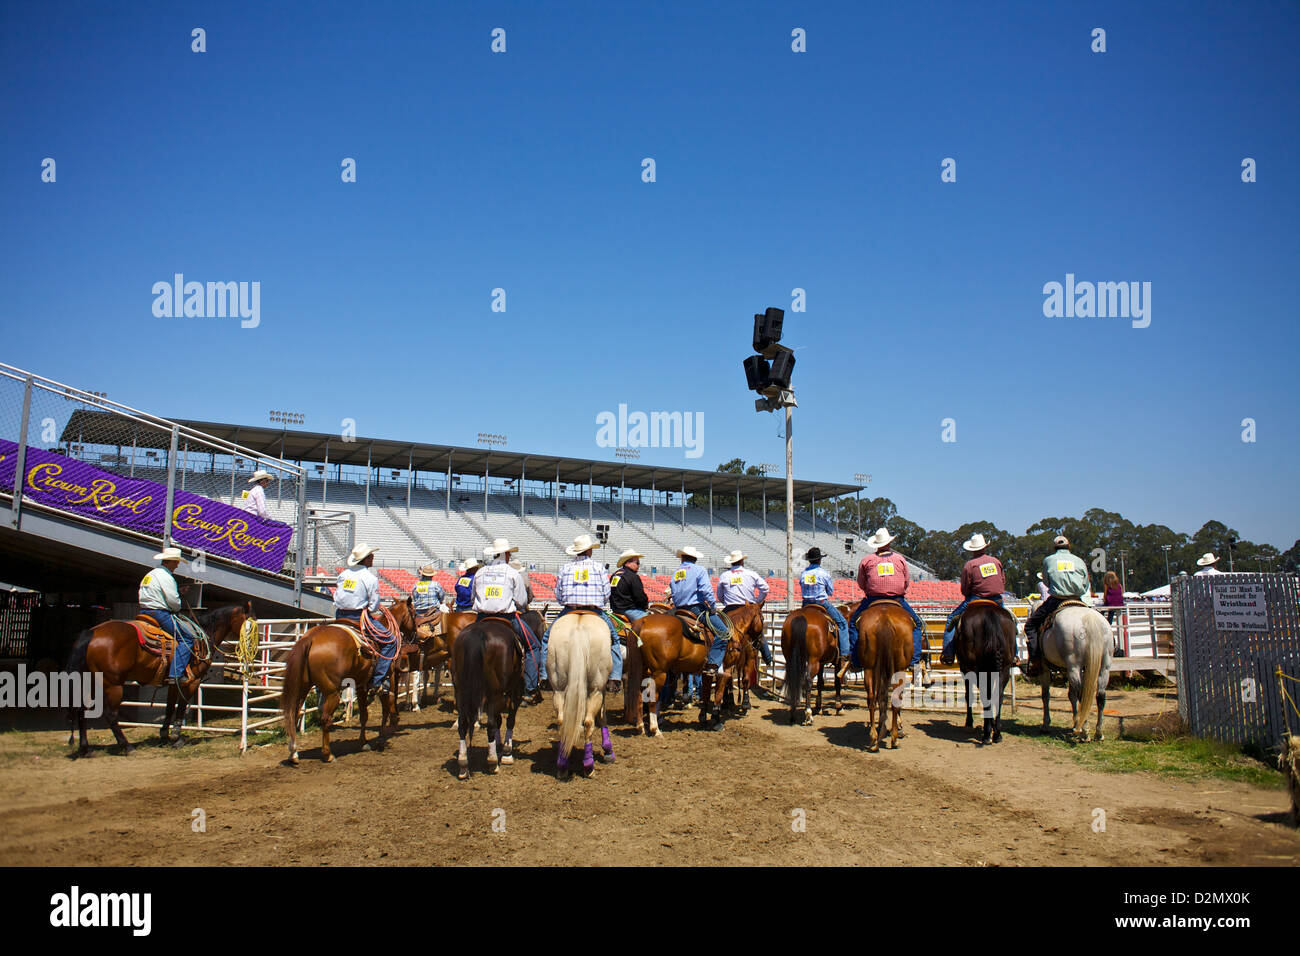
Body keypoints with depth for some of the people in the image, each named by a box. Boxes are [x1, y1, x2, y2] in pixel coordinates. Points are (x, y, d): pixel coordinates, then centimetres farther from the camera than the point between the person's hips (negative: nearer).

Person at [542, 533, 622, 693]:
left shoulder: (565, 568, 9)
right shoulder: (598, 566, 6)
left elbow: (558, 596, 9)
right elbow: (607, 594, 4)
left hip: (569, 612, 1)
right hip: (595, 612, -1)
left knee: (547, 638, 19)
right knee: (614, 638, 18)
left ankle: (545, 675, 7)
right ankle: (615, 677, 6)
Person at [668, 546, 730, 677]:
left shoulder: (674, 574, 16)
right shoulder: (699, 570, -3)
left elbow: (673, 594, 19)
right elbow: (706, 591, -14)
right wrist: (712, 607, -4)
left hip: (680, 610, 7)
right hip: (697, 608, -7)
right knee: (722, 632, -7)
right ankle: (712, 665, -19)